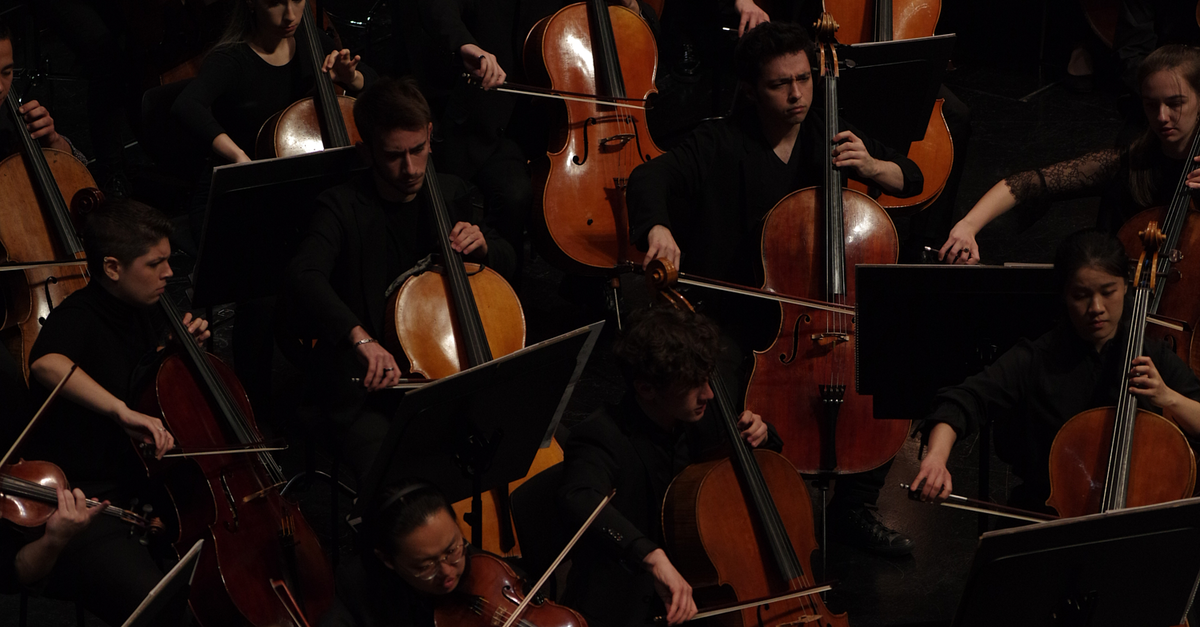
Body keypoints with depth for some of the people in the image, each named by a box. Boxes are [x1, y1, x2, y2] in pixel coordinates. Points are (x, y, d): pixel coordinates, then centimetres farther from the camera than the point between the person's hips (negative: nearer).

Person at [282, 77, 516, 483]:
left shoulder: (451, 195, 5)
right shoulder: (343, 207, -11)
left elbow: (505, 265, 21)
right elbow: (303, 278, -31)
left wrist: (482, 246, -4)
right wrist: (359, 338, -47)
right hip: (367, 392, -5)